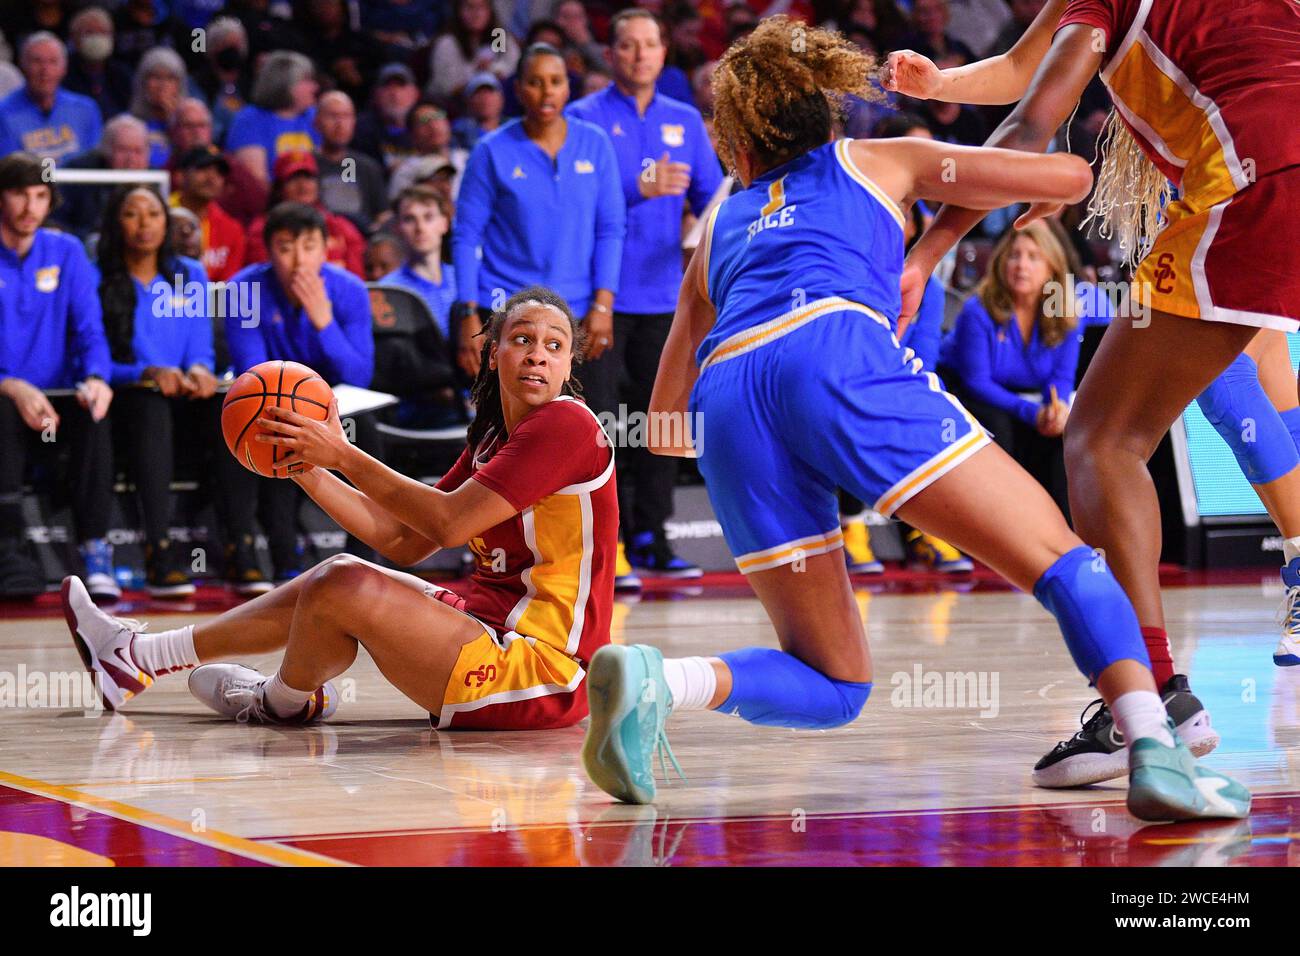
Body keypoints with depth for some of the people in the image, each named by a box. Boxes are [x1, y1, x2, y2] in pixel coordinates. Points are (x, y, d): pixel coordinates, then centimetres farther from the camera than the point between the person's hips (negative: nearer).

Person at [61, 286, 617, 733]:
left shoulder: (566, 424, -13)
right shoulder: (492, 439, 16)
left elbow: (449, 523, -20)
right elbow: (404, 543, 13)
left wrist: (344, 455, -14)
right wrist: (307, 469, 6)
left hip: (537, 670, -10)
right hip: (491, 629, 10)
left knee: (343, 584, -20)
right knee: (331, 582, 18)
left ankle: (286, 699, 13)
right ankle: (138, 658, 26)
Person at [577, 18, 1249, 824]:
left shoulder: (720, 230, 38)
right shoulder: (876, 162, 31)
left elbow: (665, 420, 37)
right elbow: (1071, 177, 29)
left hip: (726, 404, 4)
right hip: (838, 355, -4)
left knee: (834, 687, 12)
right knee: (1060, 559, -1)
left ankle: (652, 679, -13)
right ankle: (1155, 752, -26)